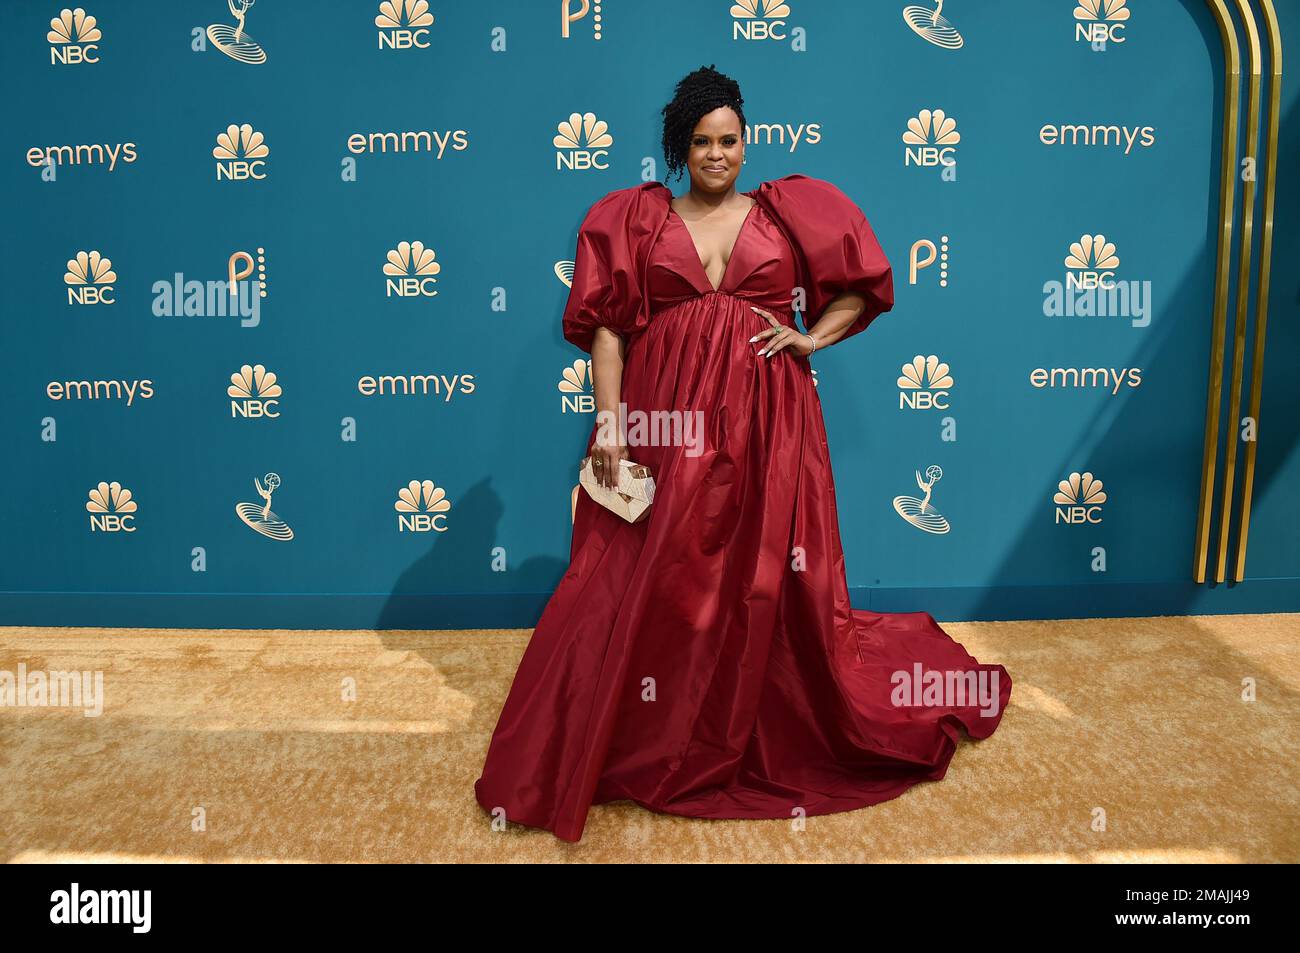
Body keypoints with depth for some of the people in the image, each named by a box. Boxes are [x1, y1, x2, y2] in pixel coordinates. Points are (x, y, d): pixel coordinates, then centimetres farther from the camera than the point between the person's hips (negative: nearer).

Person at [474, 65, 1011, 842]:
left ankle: (774, 751, 27)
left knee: (772, 586, 5)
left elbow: (863, 288, 17)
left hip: (766, 421, 1)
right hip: (668, 420, 0)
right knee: (644, 587, 1)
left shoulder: (785, 214, 12)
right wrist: (609, 420, -8)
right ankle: (635, 748, 18)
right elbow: (608, 326, 2)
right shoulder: (638, 218, 10)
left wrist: (812, 340, 2)